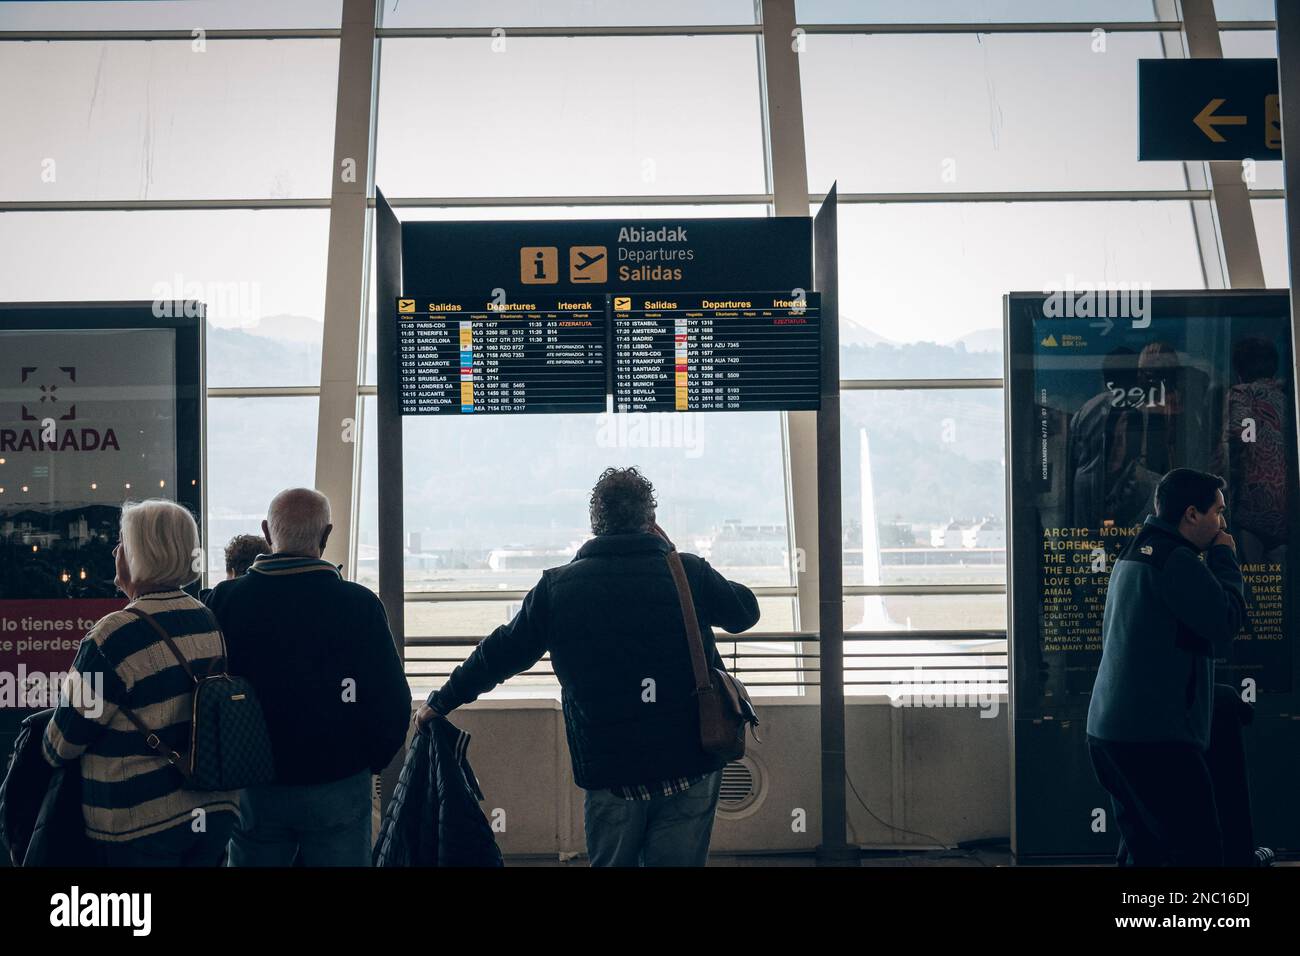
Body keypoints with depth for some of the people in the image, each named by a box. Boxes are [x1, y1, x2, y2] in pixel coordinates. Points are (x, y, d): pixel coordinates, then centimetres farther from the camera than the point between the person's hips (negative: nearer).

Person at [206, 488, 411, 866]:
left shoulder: (225, 600, -8)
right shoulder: (360, 604, -13)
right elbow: (392, 704, -12)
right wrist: (370, 762, 6)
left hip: (253, 788, 2)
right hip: (339, 787, -1)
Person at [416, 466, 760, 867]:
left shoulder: (557, 586, -2)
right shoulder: (689, 574, -4)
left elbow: (500, 652, 7)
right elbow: (745, 611, 14)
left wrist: (440, 702, 21)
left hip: (609, 774, 1)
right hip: (689, 770, -1)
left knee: (610, 861, 16)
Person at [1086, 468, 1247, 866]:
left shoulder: (1132, 554, 19)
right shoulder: (1176, 559, -13)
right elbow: (1225, 623, -13)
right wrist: (1225, 559, -2)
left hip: (1108, 730, 10)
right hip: (1155, 737, -10)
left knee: (1143, 851, 13)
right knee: (1198, 851, -7)